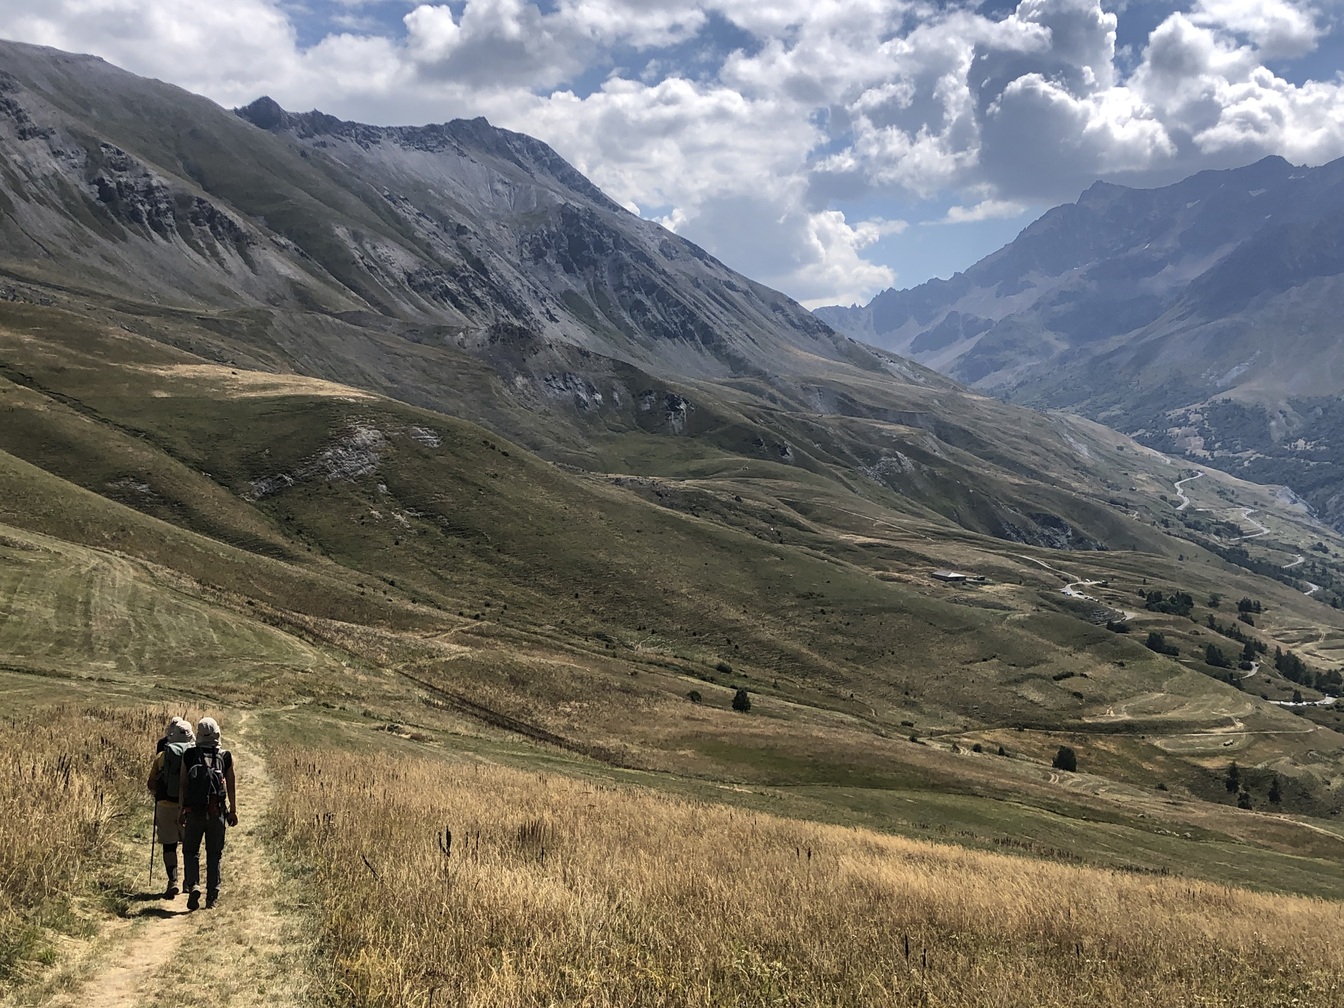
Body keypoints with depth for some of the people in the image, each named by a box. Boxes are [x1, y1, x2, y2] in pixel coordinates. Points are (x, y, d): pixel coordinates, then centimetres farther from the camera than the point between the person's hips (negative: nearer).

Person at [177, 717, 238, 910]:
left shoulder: (189, 755, 2)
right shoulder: (226, 756, 3)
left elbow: (182, 784, 1)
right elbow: (231, 786, 3)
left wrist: (180, 810, 6)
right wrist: (233, 810, 8)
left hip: (194, 811, -1)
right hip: (217, 811, 1)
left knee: (190, 851, 10)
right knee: (214, 854, 9)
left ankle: (193, 885, -11)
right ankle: (212, 895, 9)